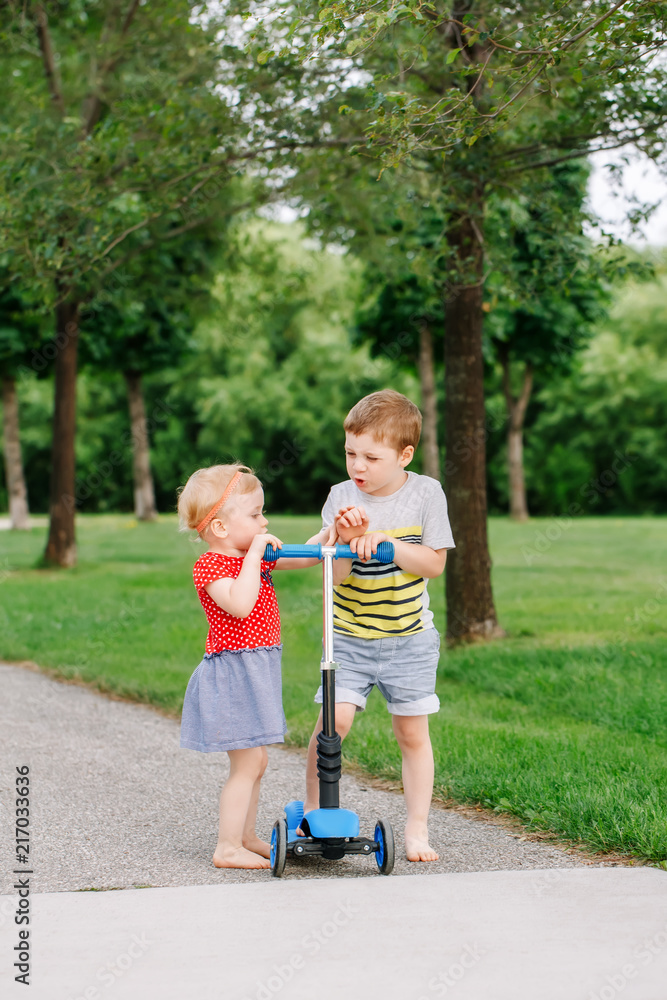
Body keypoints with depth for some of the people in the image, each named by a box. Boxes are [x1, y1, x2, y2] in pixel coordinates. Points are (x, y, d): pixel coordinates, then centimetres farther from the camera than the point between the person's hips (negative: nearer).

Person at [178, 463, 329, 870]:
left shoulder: (256, 556, 11)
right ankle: (228, 848, -2)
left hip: (259, 669, 9)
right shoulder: (210, 566, -15)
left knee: (255, 762, 16)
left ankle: (246, 837, 27)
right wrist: (254, 554, -27)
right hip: (233, 671, -9)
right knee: (248, 763, -8)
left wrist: (332, 532, 0)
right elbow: (239, 605, -32)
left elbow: (305, 557, 17)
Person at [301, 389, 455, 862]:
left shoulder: (425, 493, -5)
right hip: (349, 637, 0)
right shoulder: (342, 496, -4)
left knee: (413, 734, 5)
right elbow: (337, 575, -9)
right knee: (333, 722, -11)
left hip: (409, 638, 0)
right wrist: (346, 538, -28)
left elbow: (434, 564, -10)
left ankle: (417, 829, 17)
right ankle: (312, 814, 5)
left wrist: (382, 539, -20)